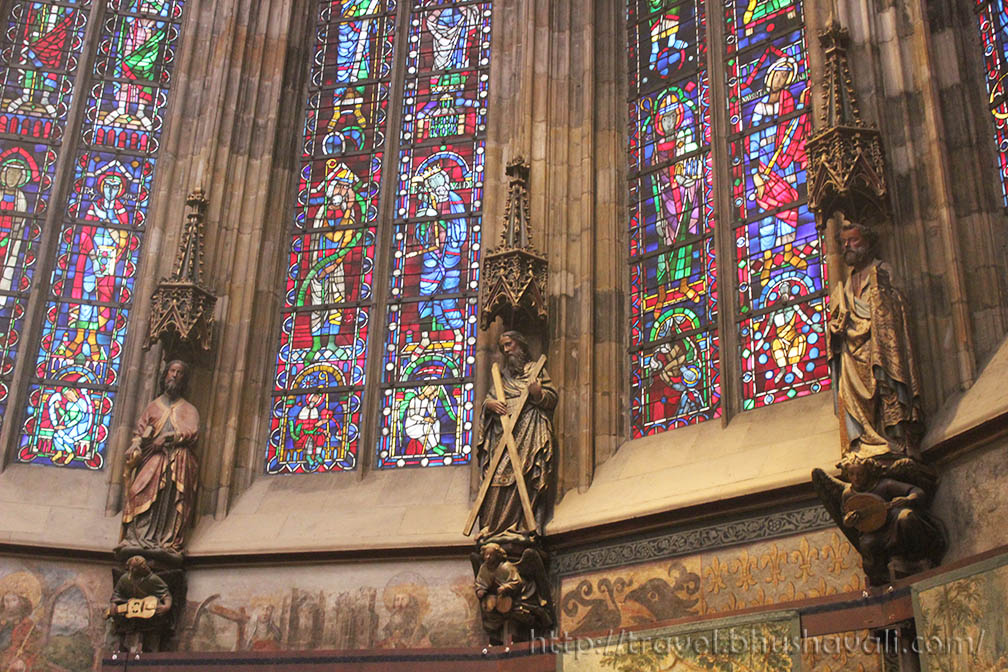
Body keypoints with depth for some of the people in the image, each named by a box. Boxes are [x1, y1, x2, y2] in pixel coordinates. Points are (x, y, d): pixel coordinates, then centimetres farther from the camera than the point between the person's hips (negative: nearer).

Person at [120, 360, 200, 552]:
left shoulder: (189, 410, 21)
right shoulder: (153, 406, 23)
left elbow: (192, 432, 3)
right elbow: (139, 431, 13)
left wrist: (168, 437, -11)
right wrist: (134, 448, -7)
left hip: (178, 462, -1)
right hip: (152, 458, 1)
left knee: (172, 500, -14)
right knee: (143, 493, -18)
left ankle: (168, 542, -20)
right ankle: (139, 538, -25)